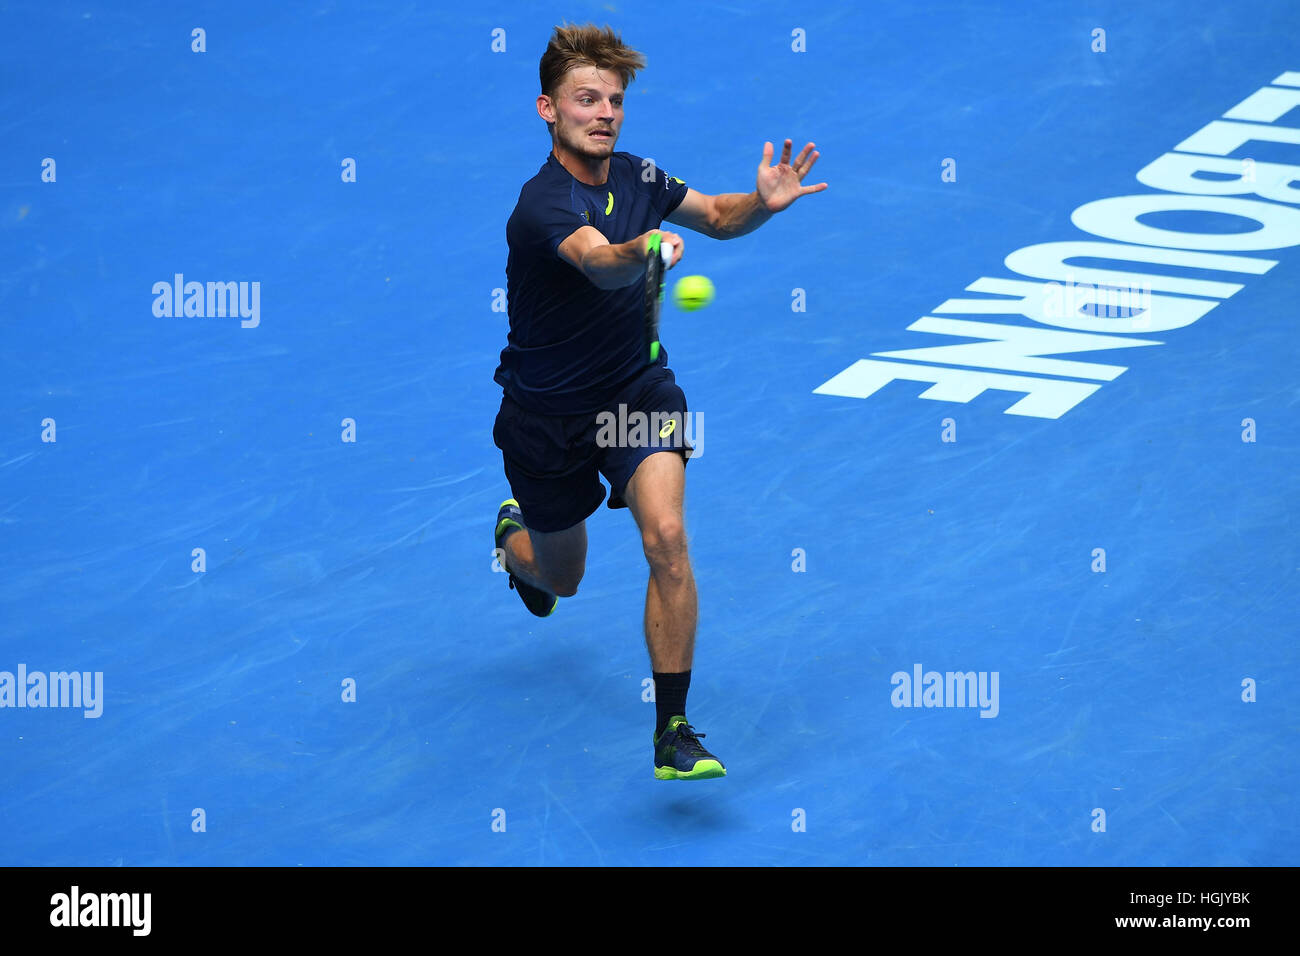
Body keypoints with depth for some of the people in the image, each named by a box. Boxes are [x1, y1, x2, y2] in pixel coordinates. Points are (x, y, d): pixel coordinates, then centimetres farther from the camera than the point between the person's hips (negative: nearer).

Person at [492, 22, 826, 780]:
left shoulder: (635, 177, -6)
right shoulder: (544, 205, -27)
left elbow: (717, 217, 12)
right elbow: (600, 263, -48)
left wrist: (765, 201, -10)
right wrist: (645, 249, -71)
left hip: (638, 391, 3)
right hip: (548, 412, -3)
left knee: (667, 538, -22)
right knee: (560, 581, 16)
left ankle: (673, 731, -16)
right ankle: (515, 531, 56)